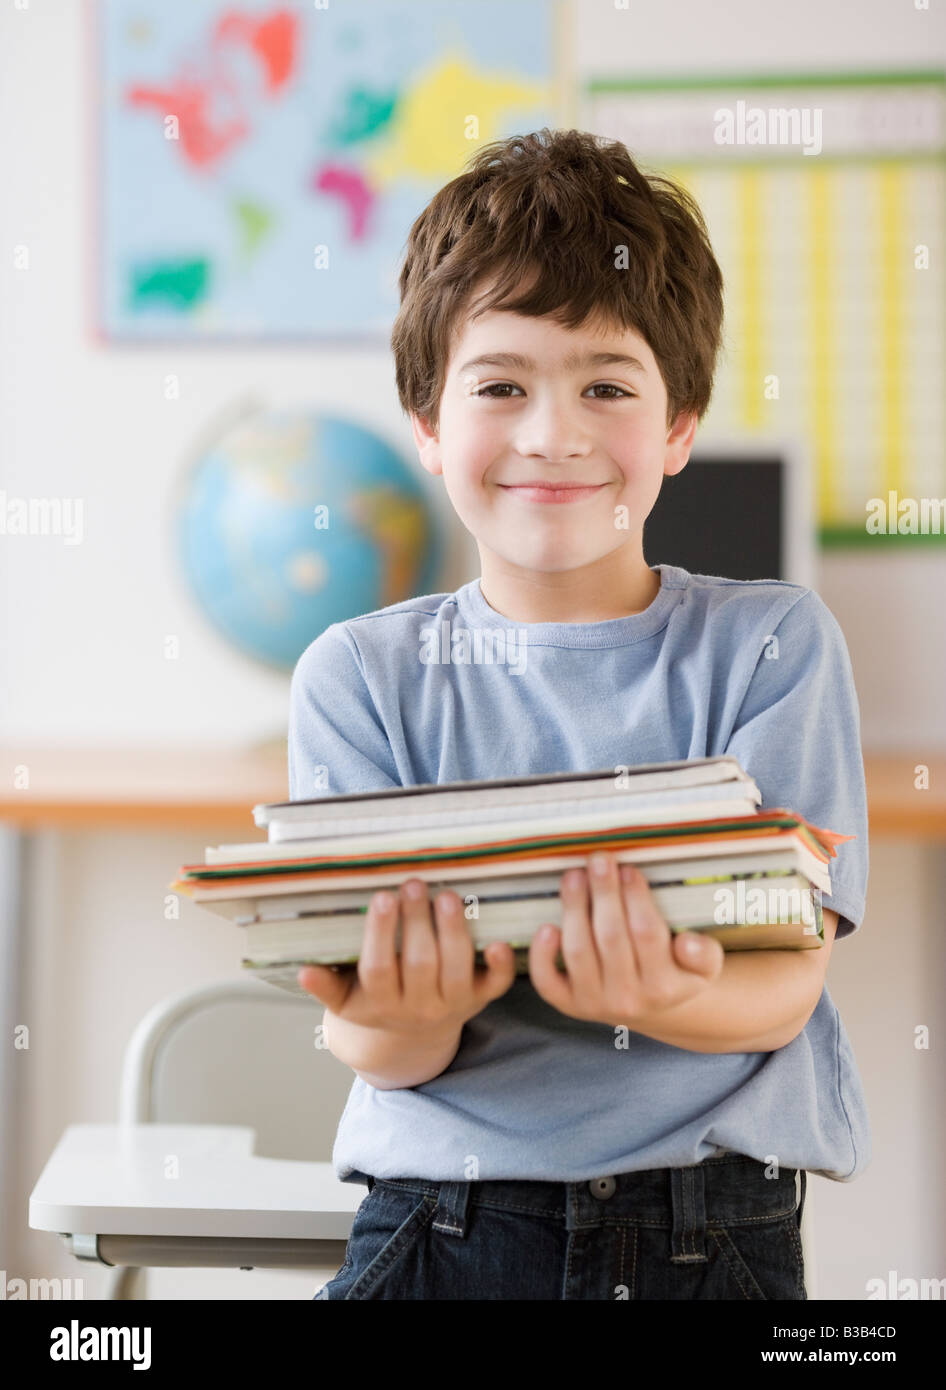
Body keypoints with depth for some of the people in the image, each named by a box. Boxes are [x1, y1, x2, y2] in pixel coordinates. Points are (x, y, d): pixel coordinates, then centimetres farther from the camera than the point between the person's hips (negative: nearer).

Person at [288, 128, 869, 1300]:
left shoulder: (773, 645, 3)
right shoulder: (359, 676, 5)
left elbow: (781, 988, -5)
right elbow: (377, 1056, -1)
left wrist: (660, 996, -26)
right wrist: (408, 1014, -24)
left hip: (713, 1234, 1)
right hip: (440, 1229, 0)